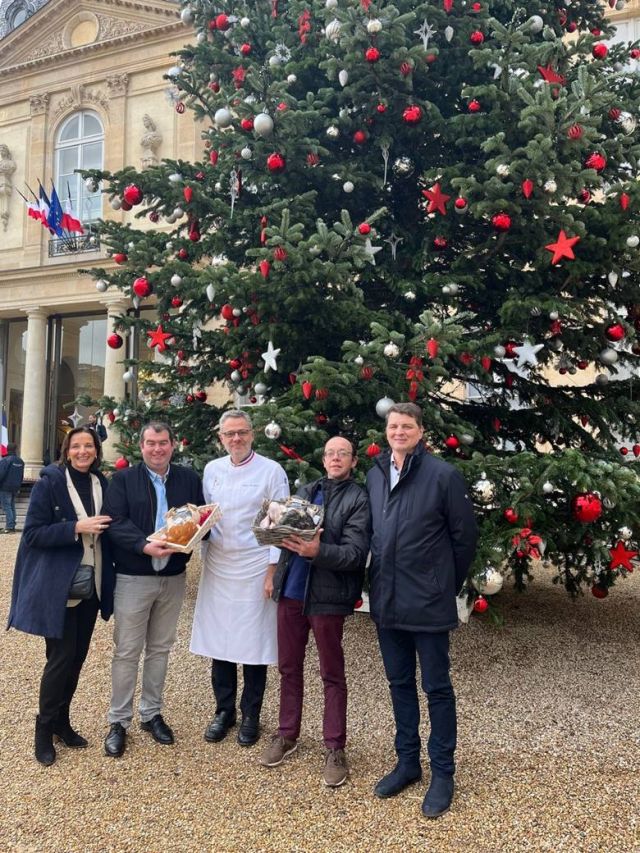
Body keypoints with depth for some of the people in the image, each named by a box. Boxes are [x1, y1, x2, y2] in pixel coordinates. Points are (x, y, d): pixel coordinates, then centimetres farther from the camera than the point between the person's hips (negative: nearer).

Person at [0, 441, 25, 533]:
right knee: (12, 506, 13)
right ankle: (12, 527, 14)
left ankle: (9, 527, -10)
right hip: (15, 488, 7)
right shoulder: (20, 461, 10)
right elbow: (21, 476, 17)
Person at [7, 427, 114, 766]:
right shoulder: (49, 482, -10)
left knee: (77, 658, 13)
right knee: (61, 659, 1)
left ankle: (61, 721, 32)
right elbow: (32, 534, -13)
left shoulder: (101, 484, 4)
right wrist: (77, 528, -23)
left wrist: (99, 528, -6)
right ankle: (44, 729, 21)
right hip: (57, 588, -5)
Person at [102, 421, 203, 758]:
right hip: (133, 578, -3)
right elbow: (116, 523, -14)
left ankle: (152, 714, 31)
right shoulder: (122, 479, -4)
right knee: (127, 651, 5)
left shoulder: (189, 479, 5)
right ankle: (119, 721, 20)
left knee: (160, 649, 16)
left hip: (173, 577, 3)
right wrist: (145, 546, -28)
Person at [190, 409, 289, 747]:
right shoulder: (212, 469, 7)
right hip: (217, 567, 4)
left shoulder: (271, 471, -6)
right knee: (218, 642, 10)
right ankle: (224, 711, 28)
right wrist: (204, 555, 4)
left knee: (253, 644, 5)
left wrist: (274, 568, -10)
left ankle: (250, 716, 23)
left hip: (254, 568, -4)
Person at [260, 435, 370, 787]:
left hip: (327, 597, -5)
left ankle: (335, 749, 19)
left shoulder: (359, 500, -7)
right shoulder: (306, 491, 12)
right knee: (289, 667, 16)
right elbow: (288, 533, 15)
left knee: (332, 675, 8)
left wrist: (318, 552, -29)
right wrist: (275, 573, 2)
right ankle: (287, 735, 33)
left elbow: (355, 554, -15)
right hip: (290, 590, 6)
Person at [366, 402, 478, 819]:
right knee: (400, 684, 18)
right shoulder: (375, 475, 5)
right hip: (386, 602, 6)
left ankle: (443, 773, 24)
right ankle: (407, 762, 35)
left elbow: (465, 537, -5)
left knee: (437, 688, 8)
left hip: (428, 604, -5)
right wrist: (379, 581, 10)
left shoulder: (443, 475, -12)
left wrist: (447, 586, 1)